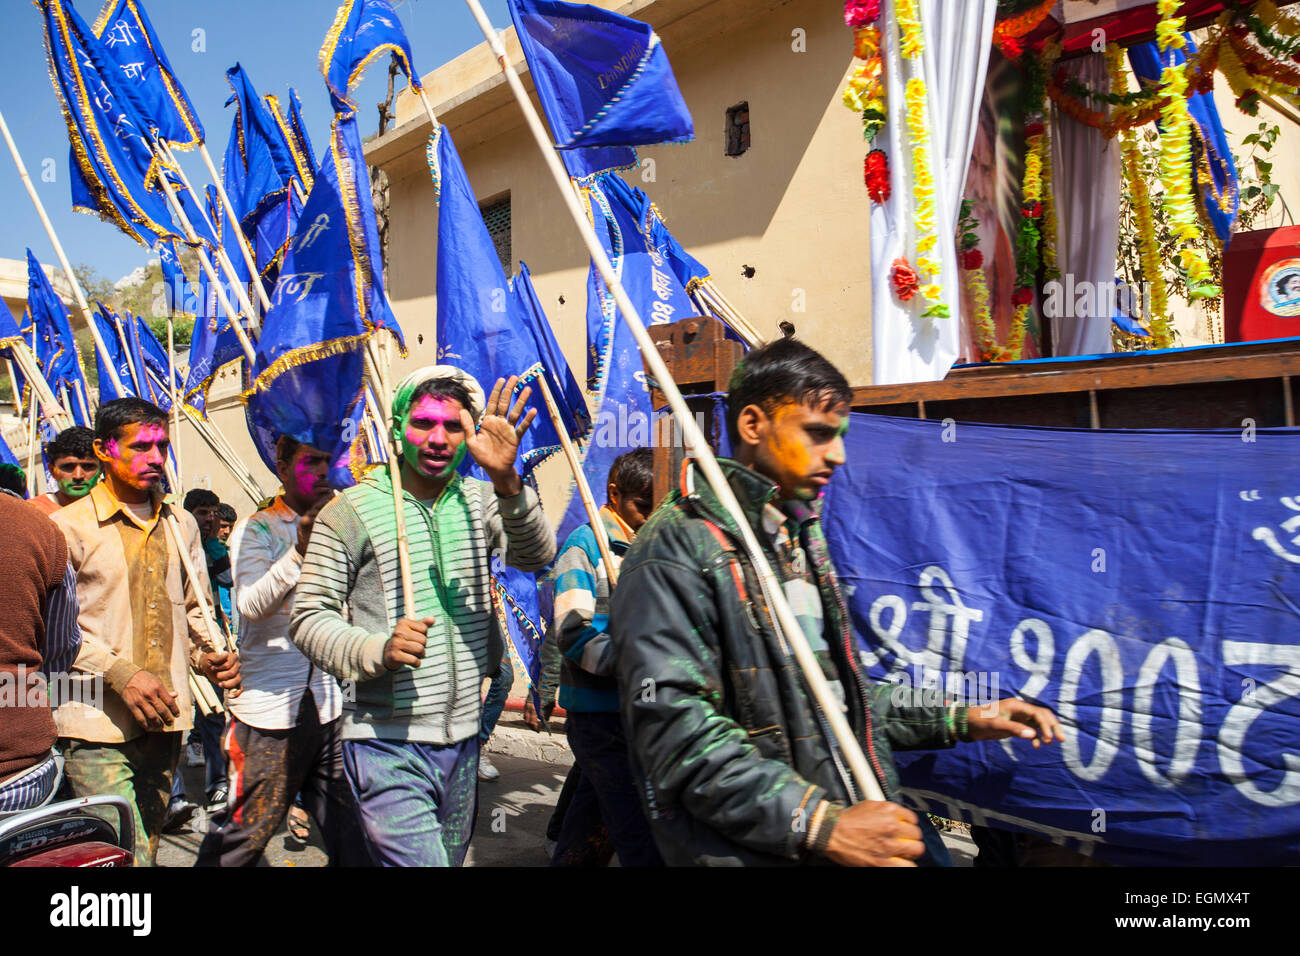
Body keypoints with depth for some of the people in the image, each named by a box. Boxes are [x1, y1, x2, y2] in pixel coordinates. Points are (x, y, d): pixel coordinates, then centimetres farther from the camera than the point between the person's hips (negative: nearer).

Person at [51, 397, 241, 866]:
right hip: (96, 724, -5)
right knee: (126, 856, -12)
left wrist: (205, 656, 3)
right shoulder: (69, 526, -4)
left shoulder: (181, 525, 13)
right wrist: (121, 673, -17)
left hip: (164, 721, 5)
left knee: (147, 846, 16)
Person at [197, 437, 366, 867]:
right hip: (271, 708, -4)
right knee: (242, 839, 3)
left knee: (354, 842, 8)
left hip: (332, 707, 5)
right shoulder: (255, 530, -1)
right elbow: (252, 605, -19)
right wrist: (300, 550, -31)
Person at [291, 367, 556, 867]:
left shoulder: (480, 501, 4)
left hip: (463, 741, 5)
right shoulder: (352, 510, -6)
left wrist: (506, 481, -32)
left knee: (451, 855, 23)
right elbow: (308, 617, -5)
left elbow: (536, 554, -14)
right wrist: (378, 650, -24)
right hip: (387, 744, -5)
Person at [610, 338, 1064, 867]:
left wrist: (959, 721, 12)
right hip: (747, 849, -7)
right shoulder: (678, 547, -16)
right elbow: (677, 733, -23)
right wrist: (822, 827, -26)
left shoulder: (801, 537, 14)